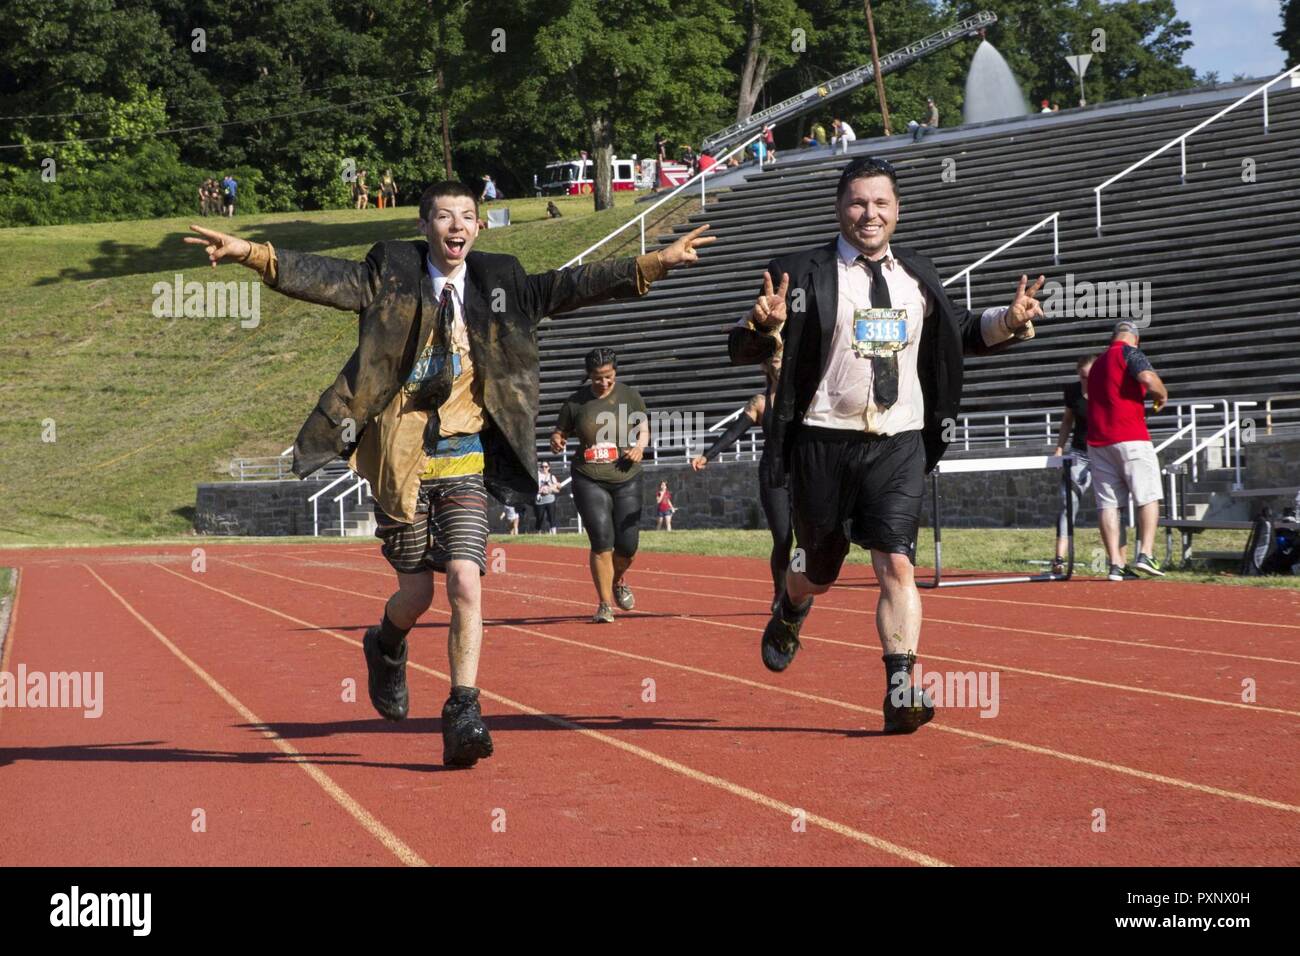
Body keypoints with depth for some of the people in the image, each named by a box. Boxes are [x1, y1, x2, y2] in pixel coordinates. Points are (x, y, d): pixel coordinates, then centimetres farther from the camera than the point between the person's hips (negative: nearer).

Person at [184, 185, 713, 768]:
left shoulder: (499, 282, 8)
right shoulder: (391, 273, -1)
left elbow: (569, 287, 9)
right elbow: (326, 279, -12)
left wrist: (656, 264, 6)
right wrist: (252, 254, -27)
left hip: (464, 459, 2)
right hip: (400, 461, -2)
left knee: (465, 583, -13)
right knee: (417, 594, 5)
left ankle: (463, 717, -8)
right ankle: (386, 649, 41)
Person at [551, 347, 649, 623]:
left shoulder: (630, 396, 4)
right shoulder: (576, 402, 1)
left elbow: (644, 429, 13)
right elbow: (560, 433, 9)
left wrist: (639, 446, -8)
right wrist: (556, 442, -14)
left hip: (626, 479, 2)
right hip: (589, 481, -2)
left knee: (628, 544, 0)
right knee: (602, 541, -12)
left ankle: (617, 581, 34)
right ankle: (605, 604, -1)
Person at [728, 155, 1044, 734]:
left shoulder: (919, 278, 12)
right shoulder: (802, 275, -3)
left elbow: (959, 332, 26)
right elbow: (742, 351, -8)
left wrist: (1009, 321, 6)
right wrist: (765, 324, -31)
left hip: (900, 446, 2)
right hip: (825, 442, -2)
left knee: (896, 565, -12)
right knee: (820, 569, 13)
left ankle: (901, 690, -12)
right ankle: (790, 614, 48)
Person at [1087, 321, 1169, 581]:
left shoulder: (1099, 362, 22)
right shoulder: (1130, 353, -1)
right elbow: (1148, 378, -21)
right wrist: (1162, 395, -2)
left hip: (1097, 440, 6)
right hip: (1130, 437, -6)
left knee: (1107, 503, 2)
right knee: (1148, 497, -1)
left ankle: (1116, 564, -2)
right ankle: (1146, 554, -14)